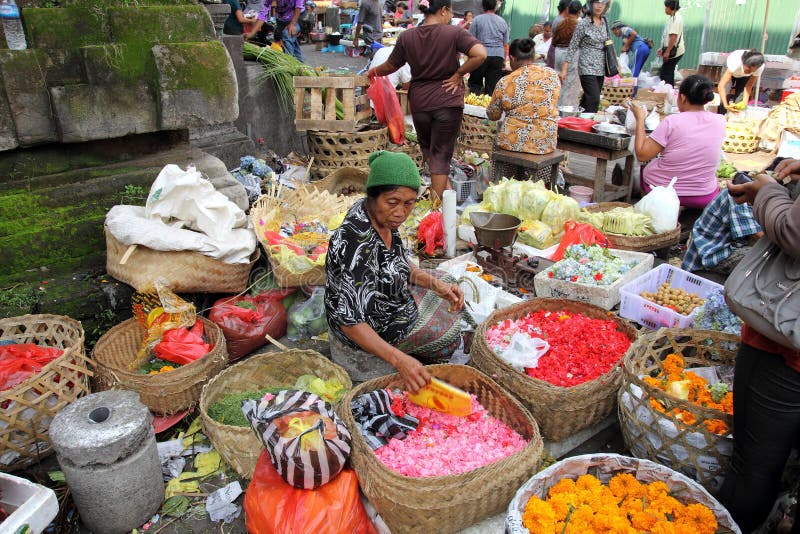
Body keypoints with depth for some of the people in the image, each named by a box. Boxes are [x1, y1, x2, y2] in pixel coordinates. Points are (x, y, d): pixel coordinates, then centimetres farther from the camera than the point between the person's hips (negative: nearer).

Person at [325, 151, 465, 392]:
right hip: (366, 352, -8)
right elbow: (348, 320, -30)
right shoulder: (352, 244, -34)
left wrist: (435, 283, -6)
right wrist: (399, 360, -36)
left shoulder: (384, 217, -8)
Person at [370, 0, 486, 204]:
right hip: (448, 101, -3)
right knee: (441, 154, 5)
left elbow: (390, 66, 11)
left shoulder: (407, 37, 1)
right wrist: (458, 74, -8)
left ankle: (441, 187, 26)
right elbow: (480, 54, -19)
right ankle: (437, 202, 7)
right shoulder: (454, 33, -8)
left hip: (418, 101, 3)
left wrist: (374, 72, 30)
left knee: (427, 147, 25)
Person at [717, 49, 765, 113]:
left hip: (745, 76, 2)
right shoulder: (736, 62, -44)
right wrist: (726, 105, -57)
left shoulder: (760, 67, -34)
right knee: (727, 95, -22)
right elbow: (721, 85, -48)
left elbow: (749, 85, -24)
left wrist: (745, 102, -38)